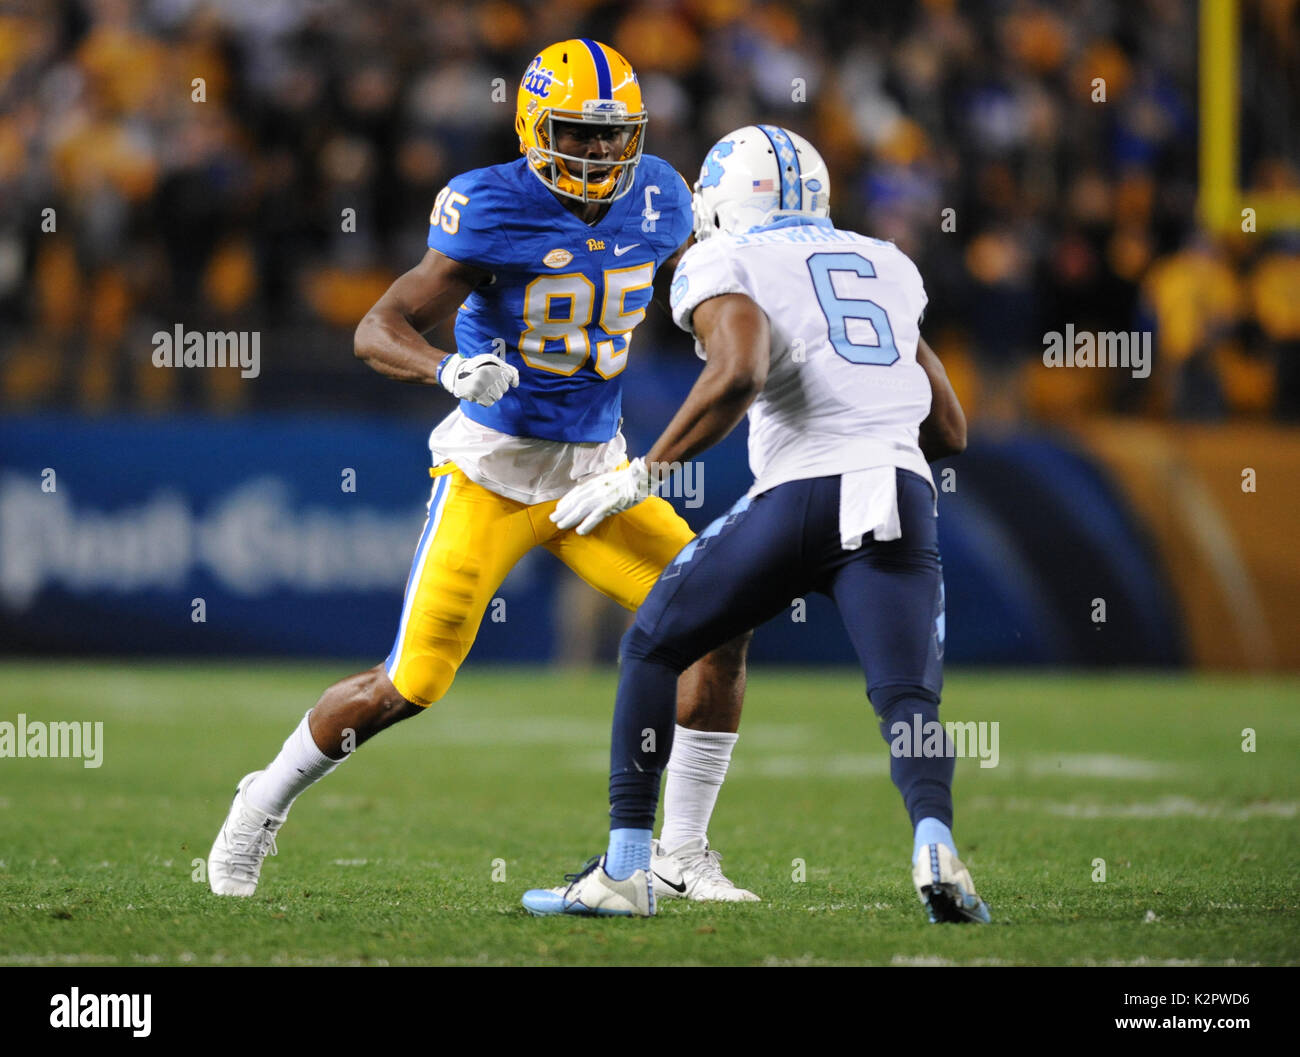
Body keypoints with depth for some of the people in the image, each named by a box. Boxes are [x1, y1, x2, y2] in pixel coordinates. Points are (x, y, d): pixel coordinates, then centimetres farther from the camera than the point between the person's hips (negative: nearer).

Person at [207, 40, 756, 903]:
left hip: (597, 470, 5)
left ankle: (683, 854, 1)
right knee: (410, 685, -6)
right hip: (492, 471, -5)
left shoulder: (656, 198, 0)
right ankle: (264, 803, 20)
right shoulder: (495, 211, -18)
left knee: (720, 624, -10)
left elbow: (693, 284, 26)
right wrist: (450, 371, -38)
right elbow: (378, 332, -20)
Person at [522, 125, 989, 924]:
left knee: (653, 650, 15)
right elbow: (950, 430, 29)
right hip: (903, 496, 4)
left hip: (803, 493, -3)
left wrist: (642, 473, -5)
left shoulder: (723, 264, 10)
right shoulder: (887, 266, 27)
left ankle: (626, 869, 11)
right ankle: (936, 845, -33)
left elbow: (738, 375, -12)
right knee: (907, 699, -2)